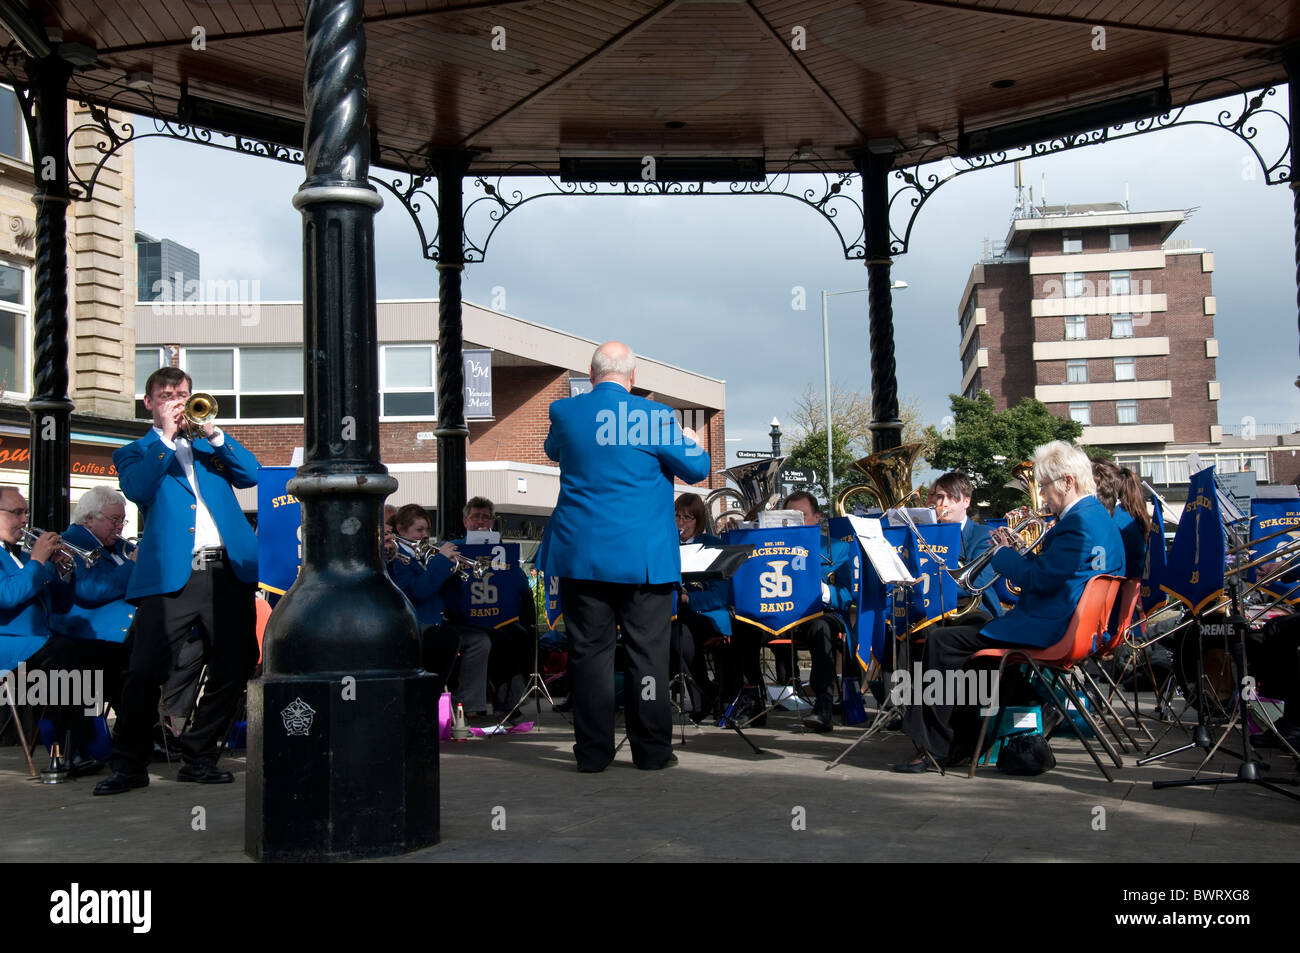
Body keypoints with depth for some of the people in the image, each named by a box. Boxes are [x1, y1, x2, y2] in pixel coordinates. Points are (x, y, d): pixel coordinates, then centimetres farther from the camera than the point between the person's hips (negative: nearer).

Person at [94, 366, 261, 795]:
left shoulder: (211, 442, 23)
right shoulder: (134, 453, 16)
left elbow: (251, 475, 6)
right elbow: (138, 490, -6)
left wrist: (212, 433, -3)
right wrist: (166, 437, -6)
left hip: (228, 569, 3)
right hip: (170, 573, -3)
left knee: (235, 664, 2)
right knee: (144, 670, -12)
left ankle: (198, 756, 15)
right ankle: (129, 764, 1)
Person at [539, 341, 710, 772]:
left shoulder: (565, 412, 0)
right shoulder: (653, 416, -9)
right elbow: (696, 469, 0)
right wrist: (691, 441, 20)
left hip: (582, 554, 2)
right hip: (644, 556, -2)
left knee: (589, 652, 7)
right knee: (647, 653, 5)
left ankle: (593, 751, 10)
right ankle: (652, 749, 10)